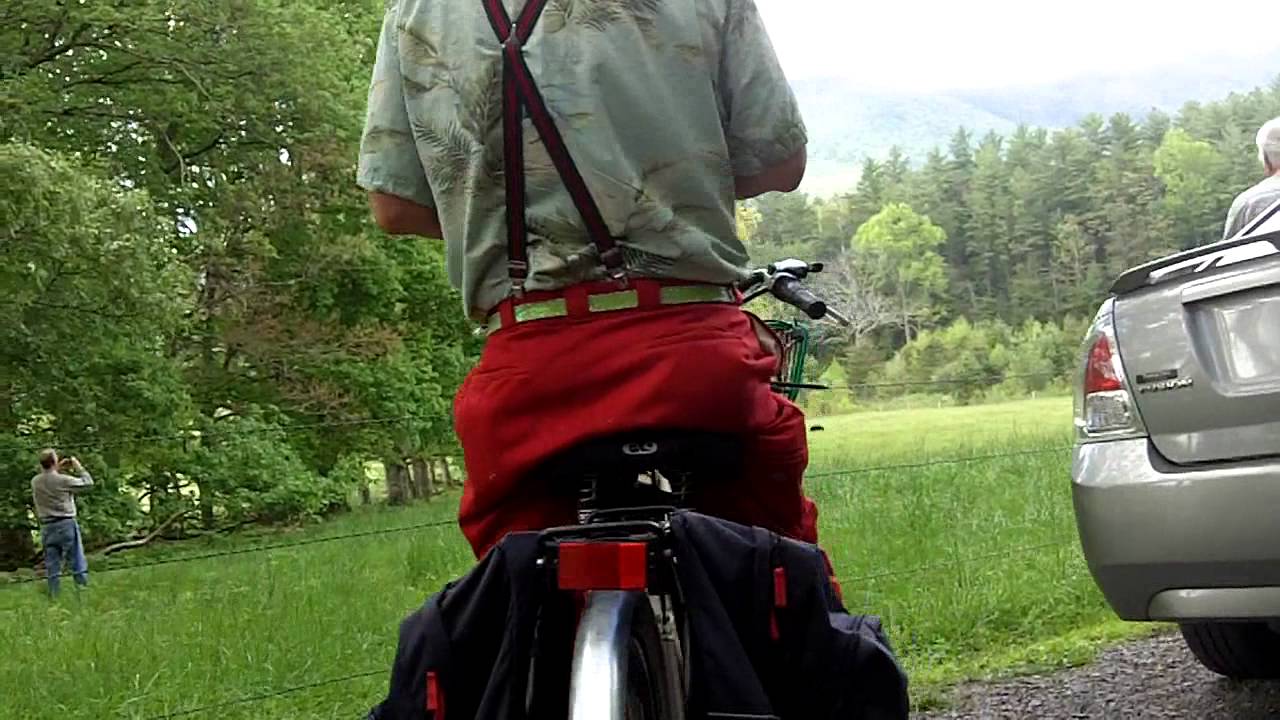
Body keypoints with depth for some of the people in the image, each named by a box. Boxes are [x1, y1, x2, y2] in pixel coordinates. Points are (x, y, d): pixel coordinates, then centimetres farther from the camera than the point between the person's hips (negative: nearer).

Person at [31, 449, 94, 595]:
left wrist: (57, 470, 17)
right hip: (66, 524, -4)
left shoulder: (35, 482, 0)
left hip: (47, 528, 4)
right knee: (78, 563, 4)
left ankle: (55, 596, 11)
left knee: (52, 567, 9)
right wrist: (78, 467, 8)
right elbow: (88, 482, -3)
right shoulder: (63, 480, -14)